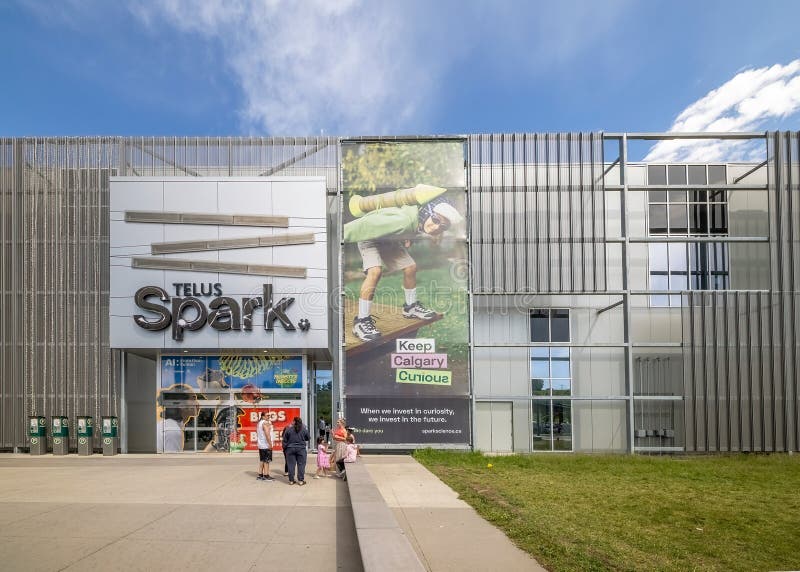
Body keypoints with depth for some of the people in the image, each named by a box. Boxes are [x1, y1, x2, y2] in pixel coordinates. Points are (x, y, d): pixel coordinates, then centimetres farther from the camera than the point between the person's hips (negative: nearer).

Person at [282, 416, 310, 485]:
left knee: (291, 465, 7)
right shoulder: (304, 429, -1)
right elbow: (308, 438, 11)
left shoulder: (288, 429, -2)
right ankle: (301, 480, 3)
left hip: (290, 449, 1)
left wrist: (284, 448, 13)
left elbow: (285, 440, 2)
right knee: (301, 465, 4)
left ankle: (291, 480, 10)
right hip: (301, 449, 0)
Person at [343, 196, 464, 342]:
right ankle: (361, 321, -19)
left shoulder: (420, 220, -18)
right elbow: (367, 225, -39)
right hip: (369, 237, -8)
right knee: (375, 271, -27)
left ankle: (411, 307, 27)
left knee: (410, 267, 6)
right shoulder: (403, 221, -43)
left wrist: (405, 238, 11)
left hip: (389, 239, 8)